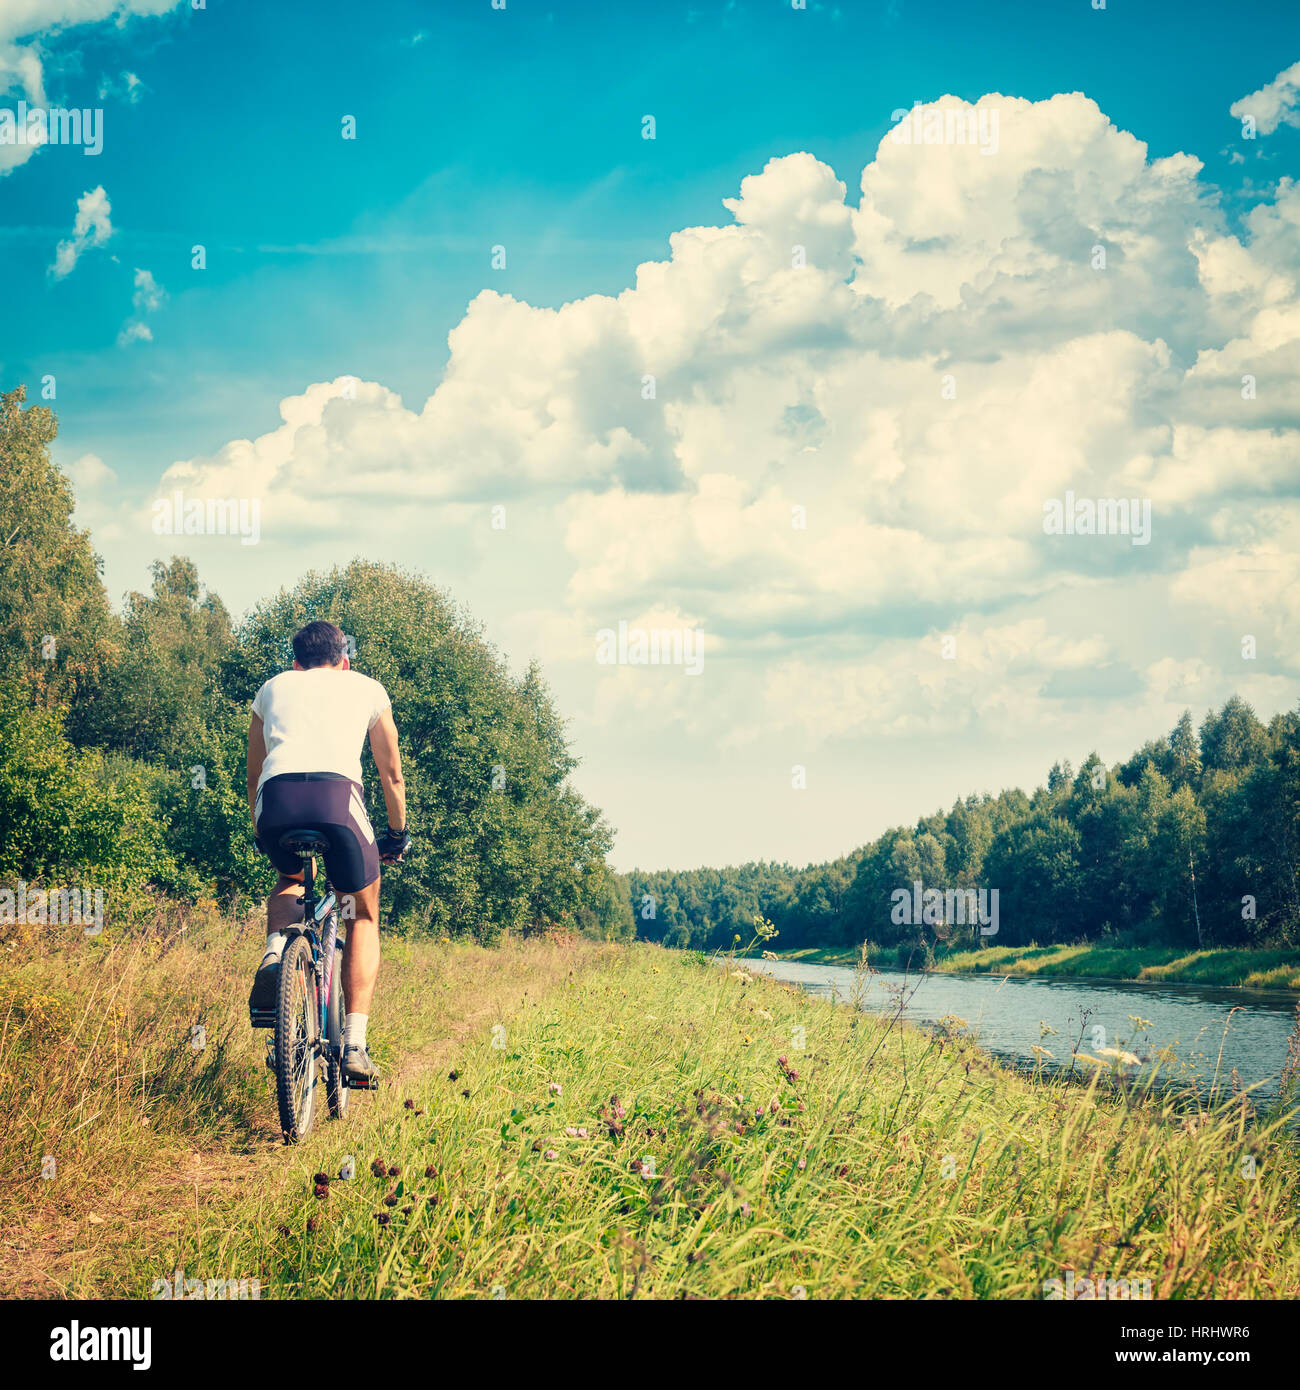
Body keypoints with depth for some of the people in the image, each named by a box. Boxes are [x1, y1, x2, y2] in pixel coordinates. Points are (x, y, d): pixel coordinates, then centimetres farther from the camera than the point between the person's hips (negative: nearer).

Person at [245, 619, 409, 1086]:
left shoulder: (273, 687, 33)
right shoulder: (367, 688, 29)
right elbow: (392, 774, 35)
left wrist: (260, 833, 53)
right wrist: (398, 834, 49)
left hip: (276, 798, 2)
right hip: (337, 794, -2)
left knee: (290, 879, 35)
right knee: (363, 916, 20)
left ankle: (274, 954, 4)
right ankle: (354, 1045, 6)